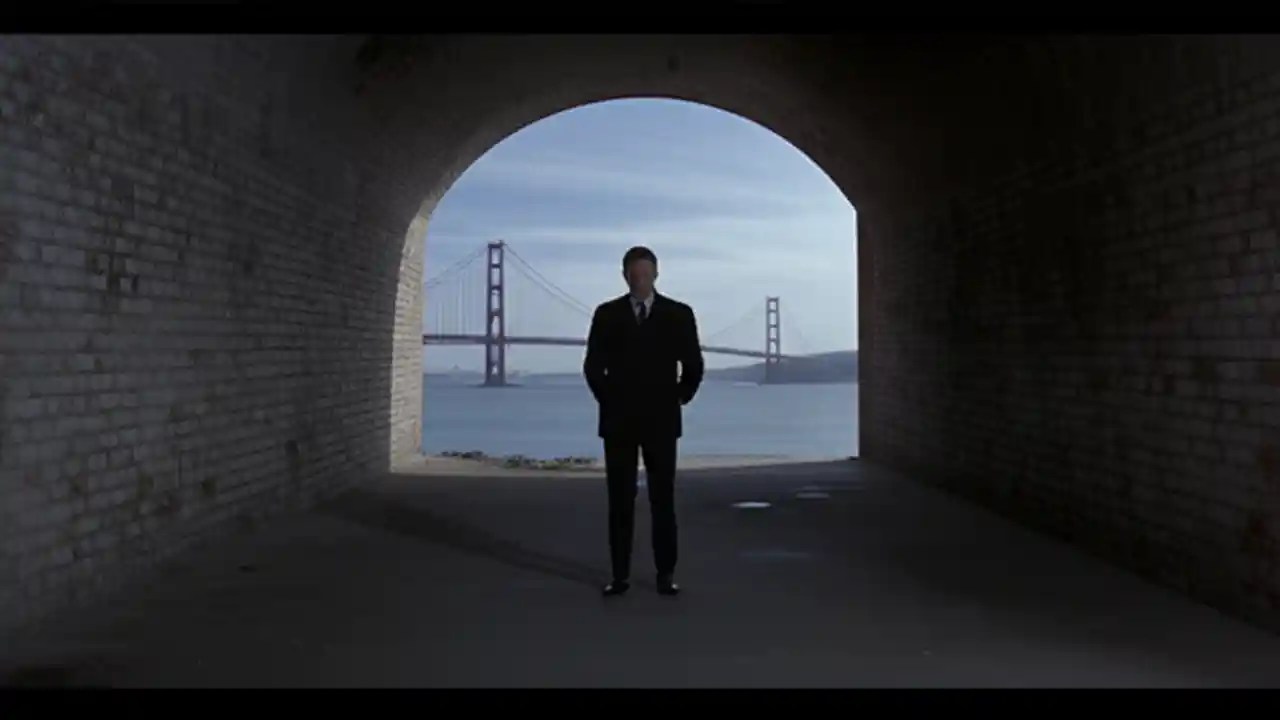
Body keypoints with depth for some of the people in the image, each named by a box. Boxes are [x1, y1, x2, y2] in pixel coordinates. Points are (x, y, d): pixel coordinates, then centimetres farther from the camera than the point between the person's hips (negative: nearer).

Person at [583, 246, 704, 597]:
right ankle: (620, 574, 8)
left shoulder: (679, 314, 1)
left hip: (661, 420, 0)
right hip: (619, 420, 1)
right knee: (620, 499, 2)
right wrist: (609, 400, 4)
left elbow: (693, 366, 6)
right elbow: (593, 366, 7)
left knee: (662, 498, 3)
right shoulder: (606, 314, 3)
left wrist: (678, 400, 3)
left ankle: (666, 574, 11)